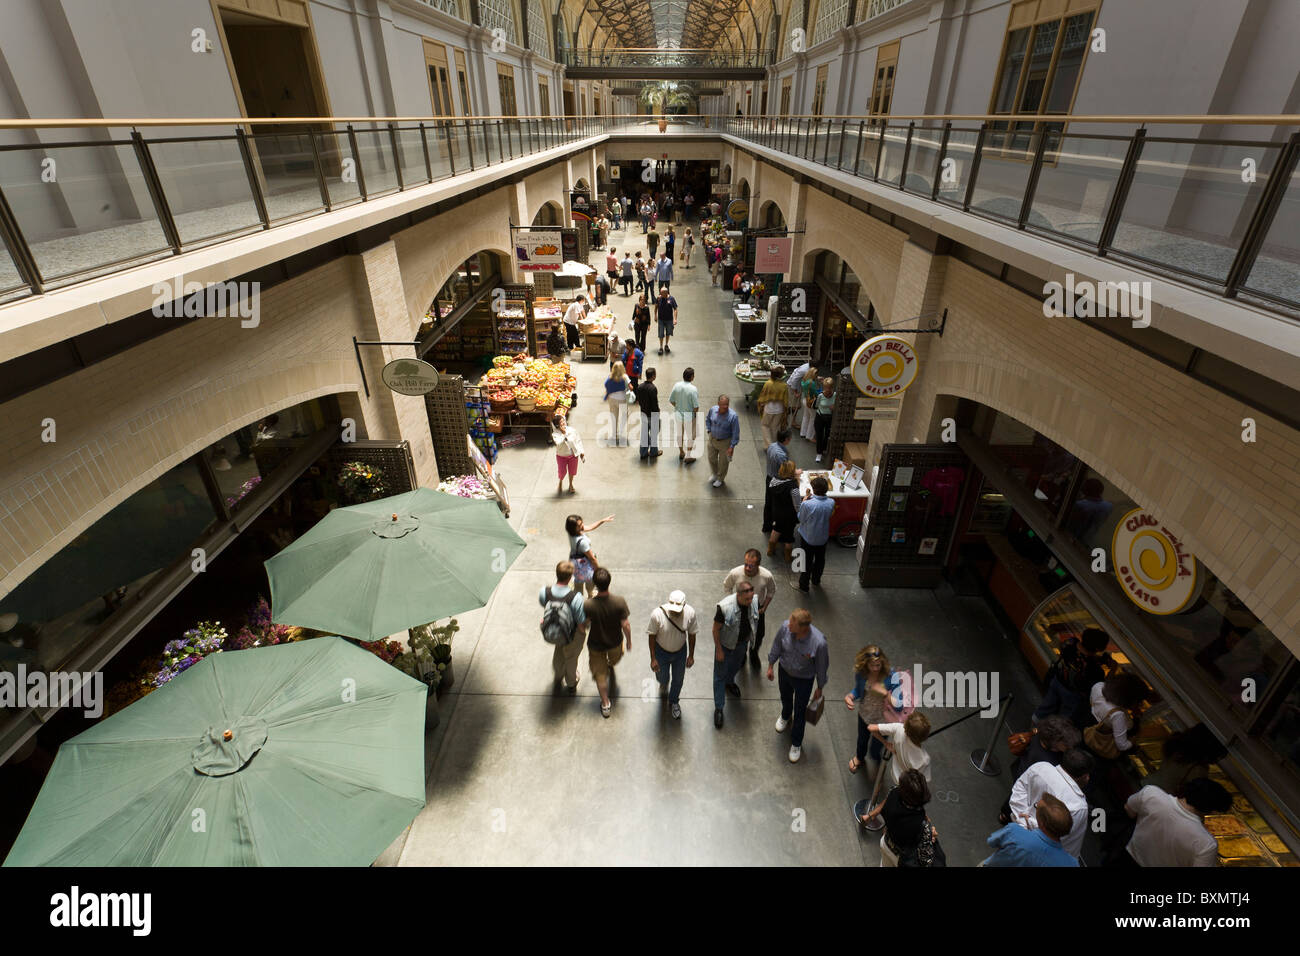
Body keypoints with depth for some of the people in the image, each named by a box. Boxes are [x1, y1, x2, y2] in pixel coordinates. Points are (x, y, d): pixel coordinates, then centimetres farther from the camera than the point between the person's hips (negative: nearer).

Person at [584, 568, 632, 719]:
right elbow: (625, 625, -19)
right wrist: (629, 640, -1)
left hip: (596, 645, -1)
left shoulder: (588, 605, -30)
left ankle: (606, 704, 33)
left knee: (600, 674, 20)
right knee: (614, 658, 37)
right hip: (615, 642, 1)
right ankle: (610, 667, 69)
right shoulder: (619, 602, -29)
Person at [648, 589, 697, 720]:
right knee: (662, 677, 24)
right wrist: (653, 658, -12)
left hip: (680, 651, 1)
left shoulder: (690, 613, -28)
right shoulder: (657, 614, -35)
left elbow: (691, 634, -10)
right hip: (662, 651, -1)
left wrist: (691, 655, -1)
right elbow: (652, 636, -18)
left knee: (678, 679, 21)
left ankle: (674, 702, 51)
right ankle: (664, 683, 63)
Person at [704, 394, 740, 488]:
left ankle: (720, 479, 39)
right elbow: (707, 419, 10)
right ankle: (714, 474, 51)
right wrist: (708, 430, 4)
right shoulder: (713, 410, -14)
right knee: (712, 458, 22)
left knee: (723, 462, 13)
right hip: (712, 439, 4)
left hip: (725, 442, -4)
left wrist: (732, 446, -18)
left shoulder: (733, 416, -27)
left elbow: (736, 433, -19)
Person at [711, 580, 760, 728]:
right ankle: (718, 708, 26)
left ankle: (729, 682, 63)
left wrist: (749, 640, 11)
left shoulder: (754, 602, -22)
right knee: (720, 675, 9)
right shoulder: (724, 607, -38)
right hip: (725, 644, -5)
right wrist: (719, 650, -16)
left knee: (736, 665, 31)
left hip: (742, 642, 5)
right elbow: (716, 629, -23)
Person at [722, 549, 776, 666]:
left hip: (758, 609, 1)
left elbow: (771, 591, -7)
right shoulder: (735, 573, -33)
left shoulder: (767, 576, -31)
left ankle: (753, 653, 57)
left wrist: (764, 607, -12)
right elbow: (726, 587, -10)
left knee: (758, 636, 22)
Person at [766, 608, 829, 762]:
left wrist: (820, 688, -4)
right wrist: (770, 666, 4)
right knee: (785, 698, 31)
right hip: (785, 671, 3)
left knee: (800, 713, 16)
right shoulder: (785, 627, -31)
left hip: (804, 679, -3)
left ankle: (796, 744, 44)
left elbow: (822, 666, -18)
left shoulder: (819, 642, -39)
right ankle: (785, 717, 66)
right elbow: (777, 646, -9)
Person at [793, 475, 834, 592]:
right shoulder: (831, 503, -18)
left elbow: (801, 519, -14)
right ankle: (816, 581, 48)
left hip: (808, 538, -4)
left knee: (807, 561, 15)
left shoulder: (807, 504, -31)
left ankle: (803, 586, 33)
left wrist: (805, 499, -9)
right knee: (820, 559, 26)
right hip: (823, 538, 4)